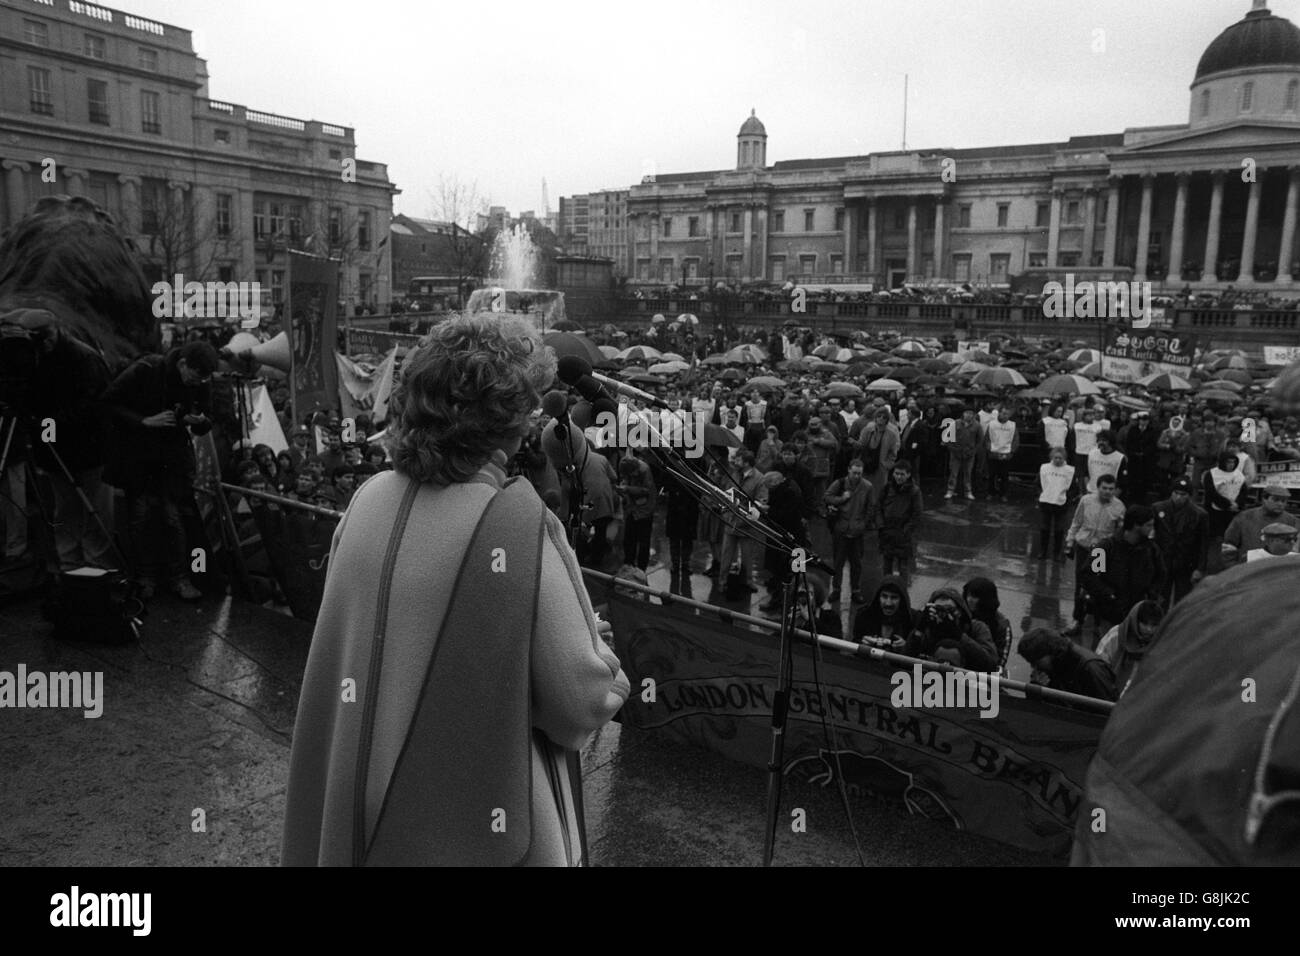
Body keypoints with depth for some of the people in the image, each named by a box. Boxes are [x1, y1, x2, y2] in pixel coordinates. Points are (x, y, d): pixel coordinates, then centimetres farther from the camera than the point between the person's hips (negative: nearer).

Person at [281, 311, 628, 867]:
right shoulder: (521, 526, -24)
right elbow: (584, 704, -19)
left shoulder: (370, 499, -8)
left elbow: (349, 644, 6)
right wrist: (596, 647, 2)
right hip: (481, 820, -4)